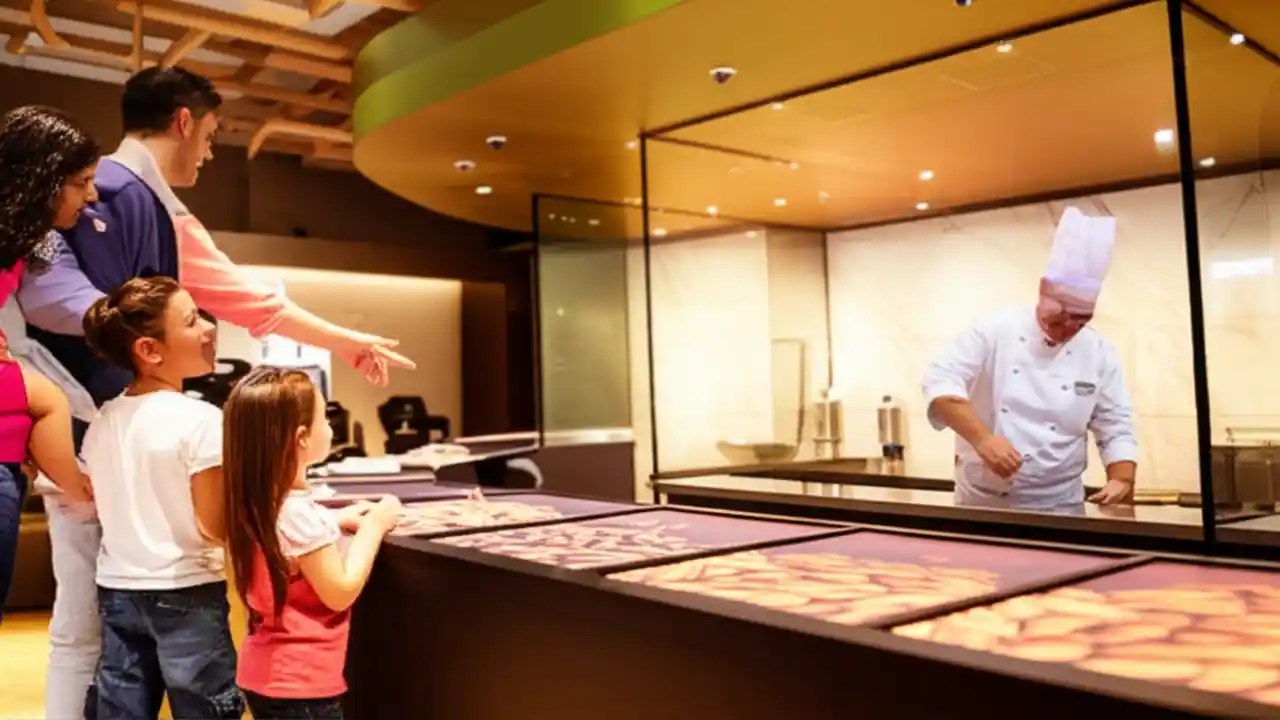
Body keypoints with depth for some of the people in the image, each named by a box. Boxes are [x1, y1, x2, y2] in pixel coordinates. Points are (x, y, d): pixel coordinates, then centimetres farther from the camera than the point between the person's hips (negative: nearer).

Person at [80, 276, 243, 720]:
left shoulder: (102, 421, 4)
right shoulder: (201, 420, -17)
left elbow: (109, 509, 12)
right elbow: (214, 527, -16)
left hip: (115, 590, 7)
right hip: (186, 594, -6)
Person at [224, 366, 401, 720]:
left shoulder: (256, 502, 1)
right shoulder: (299, 512, -25)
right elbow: (340, 592, -19)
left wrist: (337, 521, 8)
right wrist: (373, 526, -12)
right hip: (301, 682, -9)